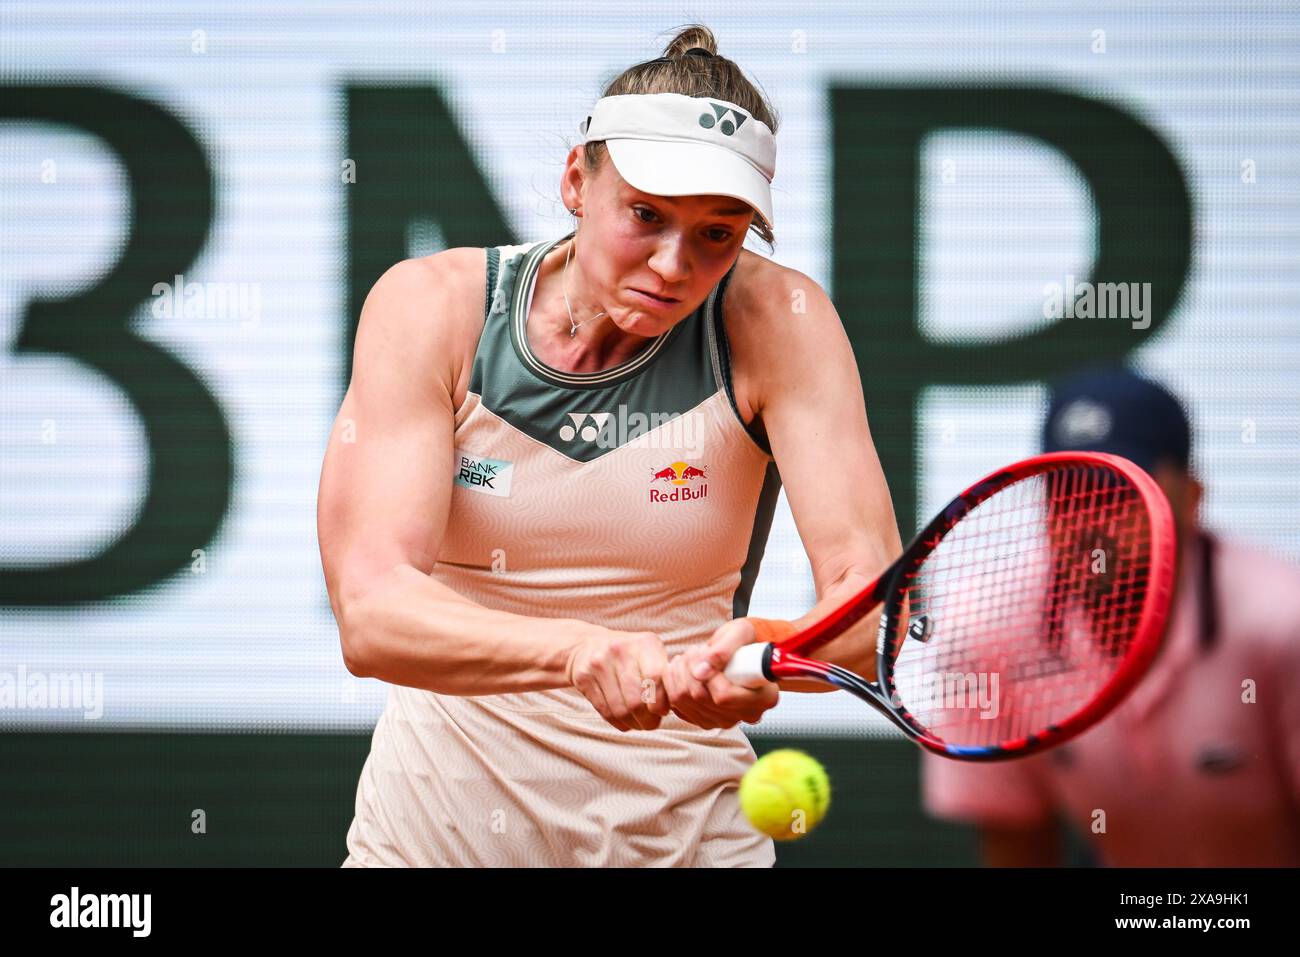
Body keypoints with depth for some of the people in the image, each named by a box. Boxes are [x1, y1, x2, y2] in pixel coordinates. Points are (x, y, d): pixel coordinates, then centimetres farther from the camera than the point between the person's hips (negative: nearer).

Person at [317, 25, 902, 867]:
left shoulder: (773, 321, -13)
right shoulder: (433, 306, -13)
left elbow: (874, 606, -23)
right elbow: (369, 613, -26)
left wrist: (766, 652, -46)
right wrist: (576, 651, -44)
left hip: (683, 829, 0)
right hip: (435, 824, 0)